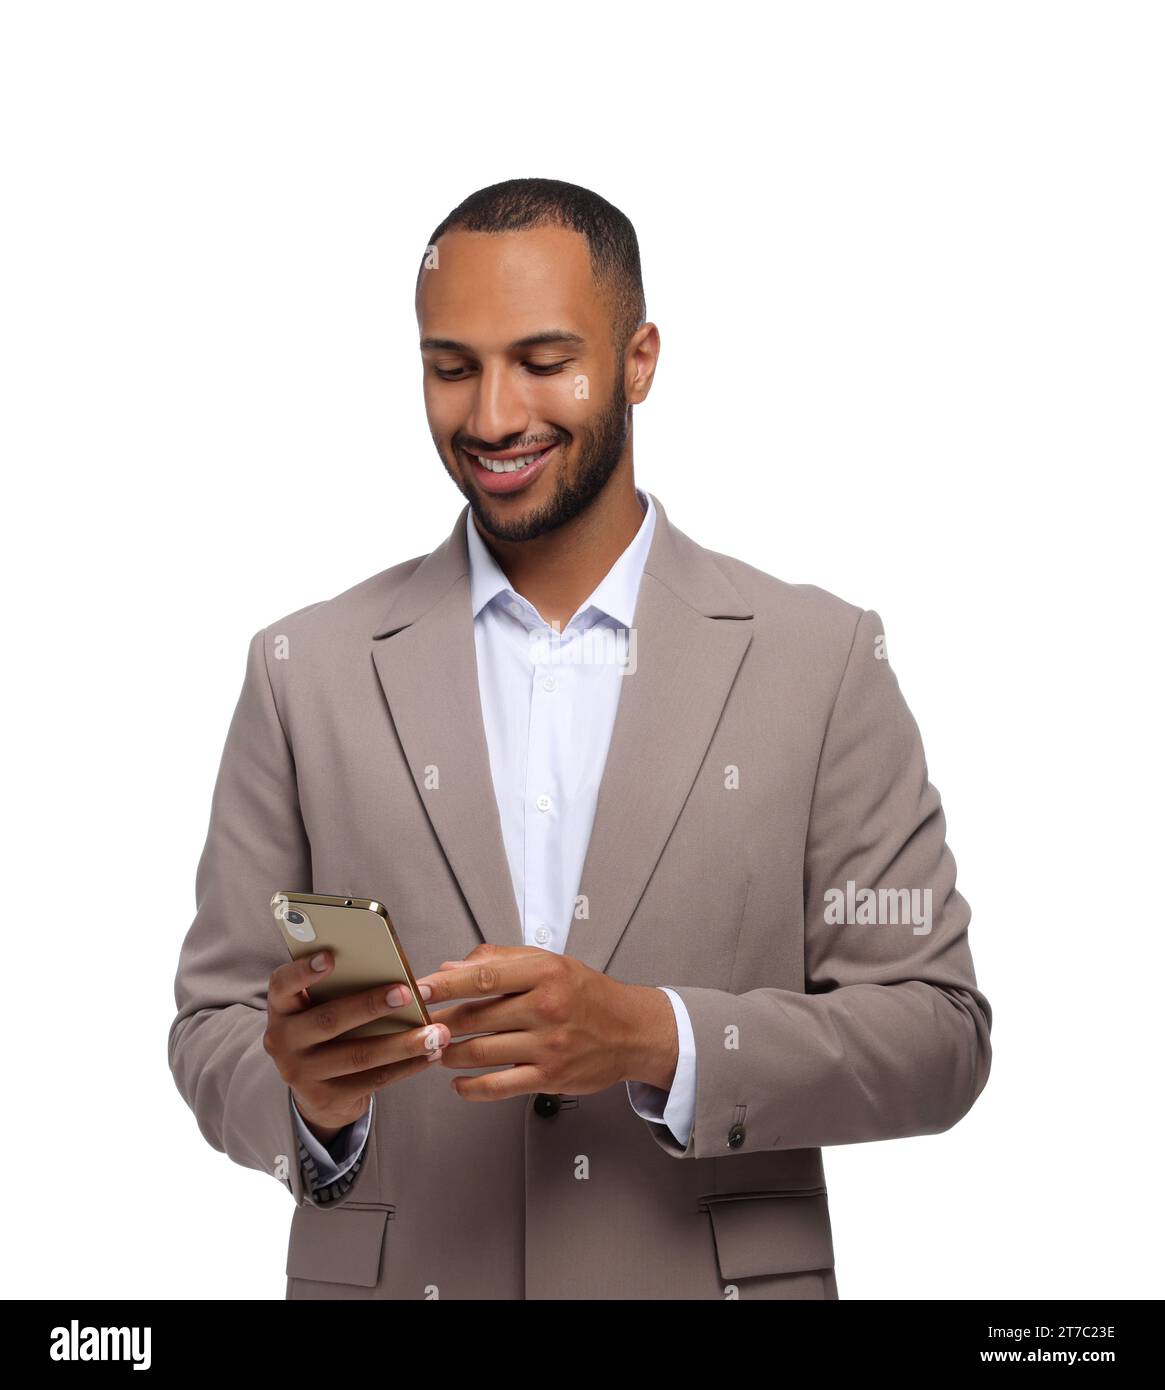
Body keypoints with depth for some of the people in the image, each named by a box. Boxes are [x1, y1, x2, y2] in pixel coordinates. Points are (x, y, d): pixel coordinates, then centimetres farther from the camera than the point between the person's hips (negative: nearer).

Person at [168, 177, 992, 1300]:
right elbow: (212, 1029, 0)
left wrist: (657, 1040, -21)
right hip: (391, 1279, 1)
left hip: (721, 1273, 0)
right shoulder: (304, 671, -1)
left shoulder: (820, 658, -4)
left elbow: (938, 1035, -7)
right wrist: (305, 1094, -21)